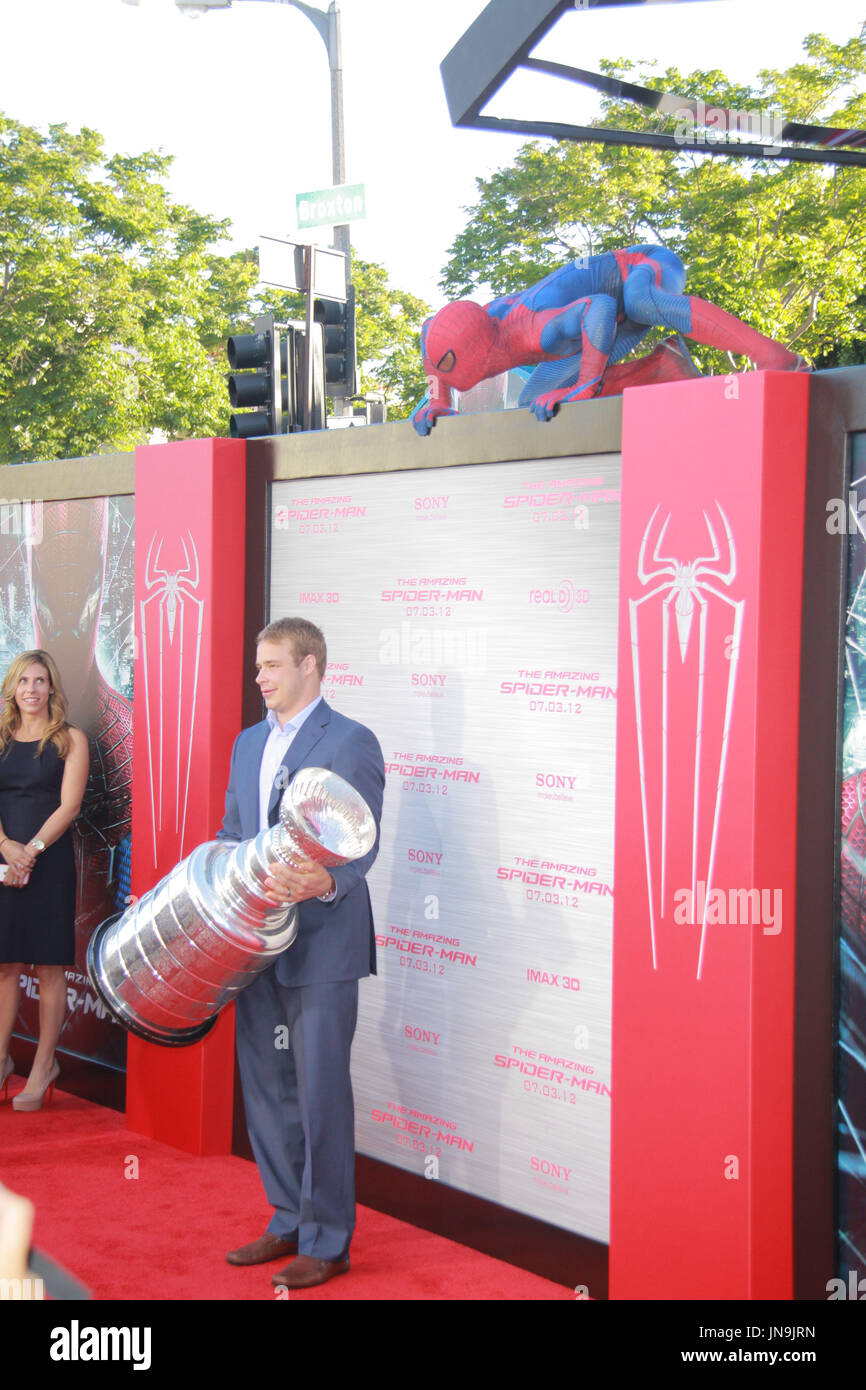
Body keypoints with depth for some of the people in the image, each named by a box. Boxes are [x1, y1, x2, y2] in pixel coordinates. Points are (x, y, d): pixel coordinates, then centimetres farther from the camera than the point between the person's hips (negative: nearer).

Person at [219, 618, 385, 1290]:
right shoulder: (248, 743, 15)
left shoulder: (351, 742, -9)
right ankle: (289, 1224, 28)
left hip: (321, 944, -8)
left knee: (320, 1091, -1)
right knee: (265, 1085, 14)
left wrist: (324, 884, -36)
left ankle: (328, 1241, 11)